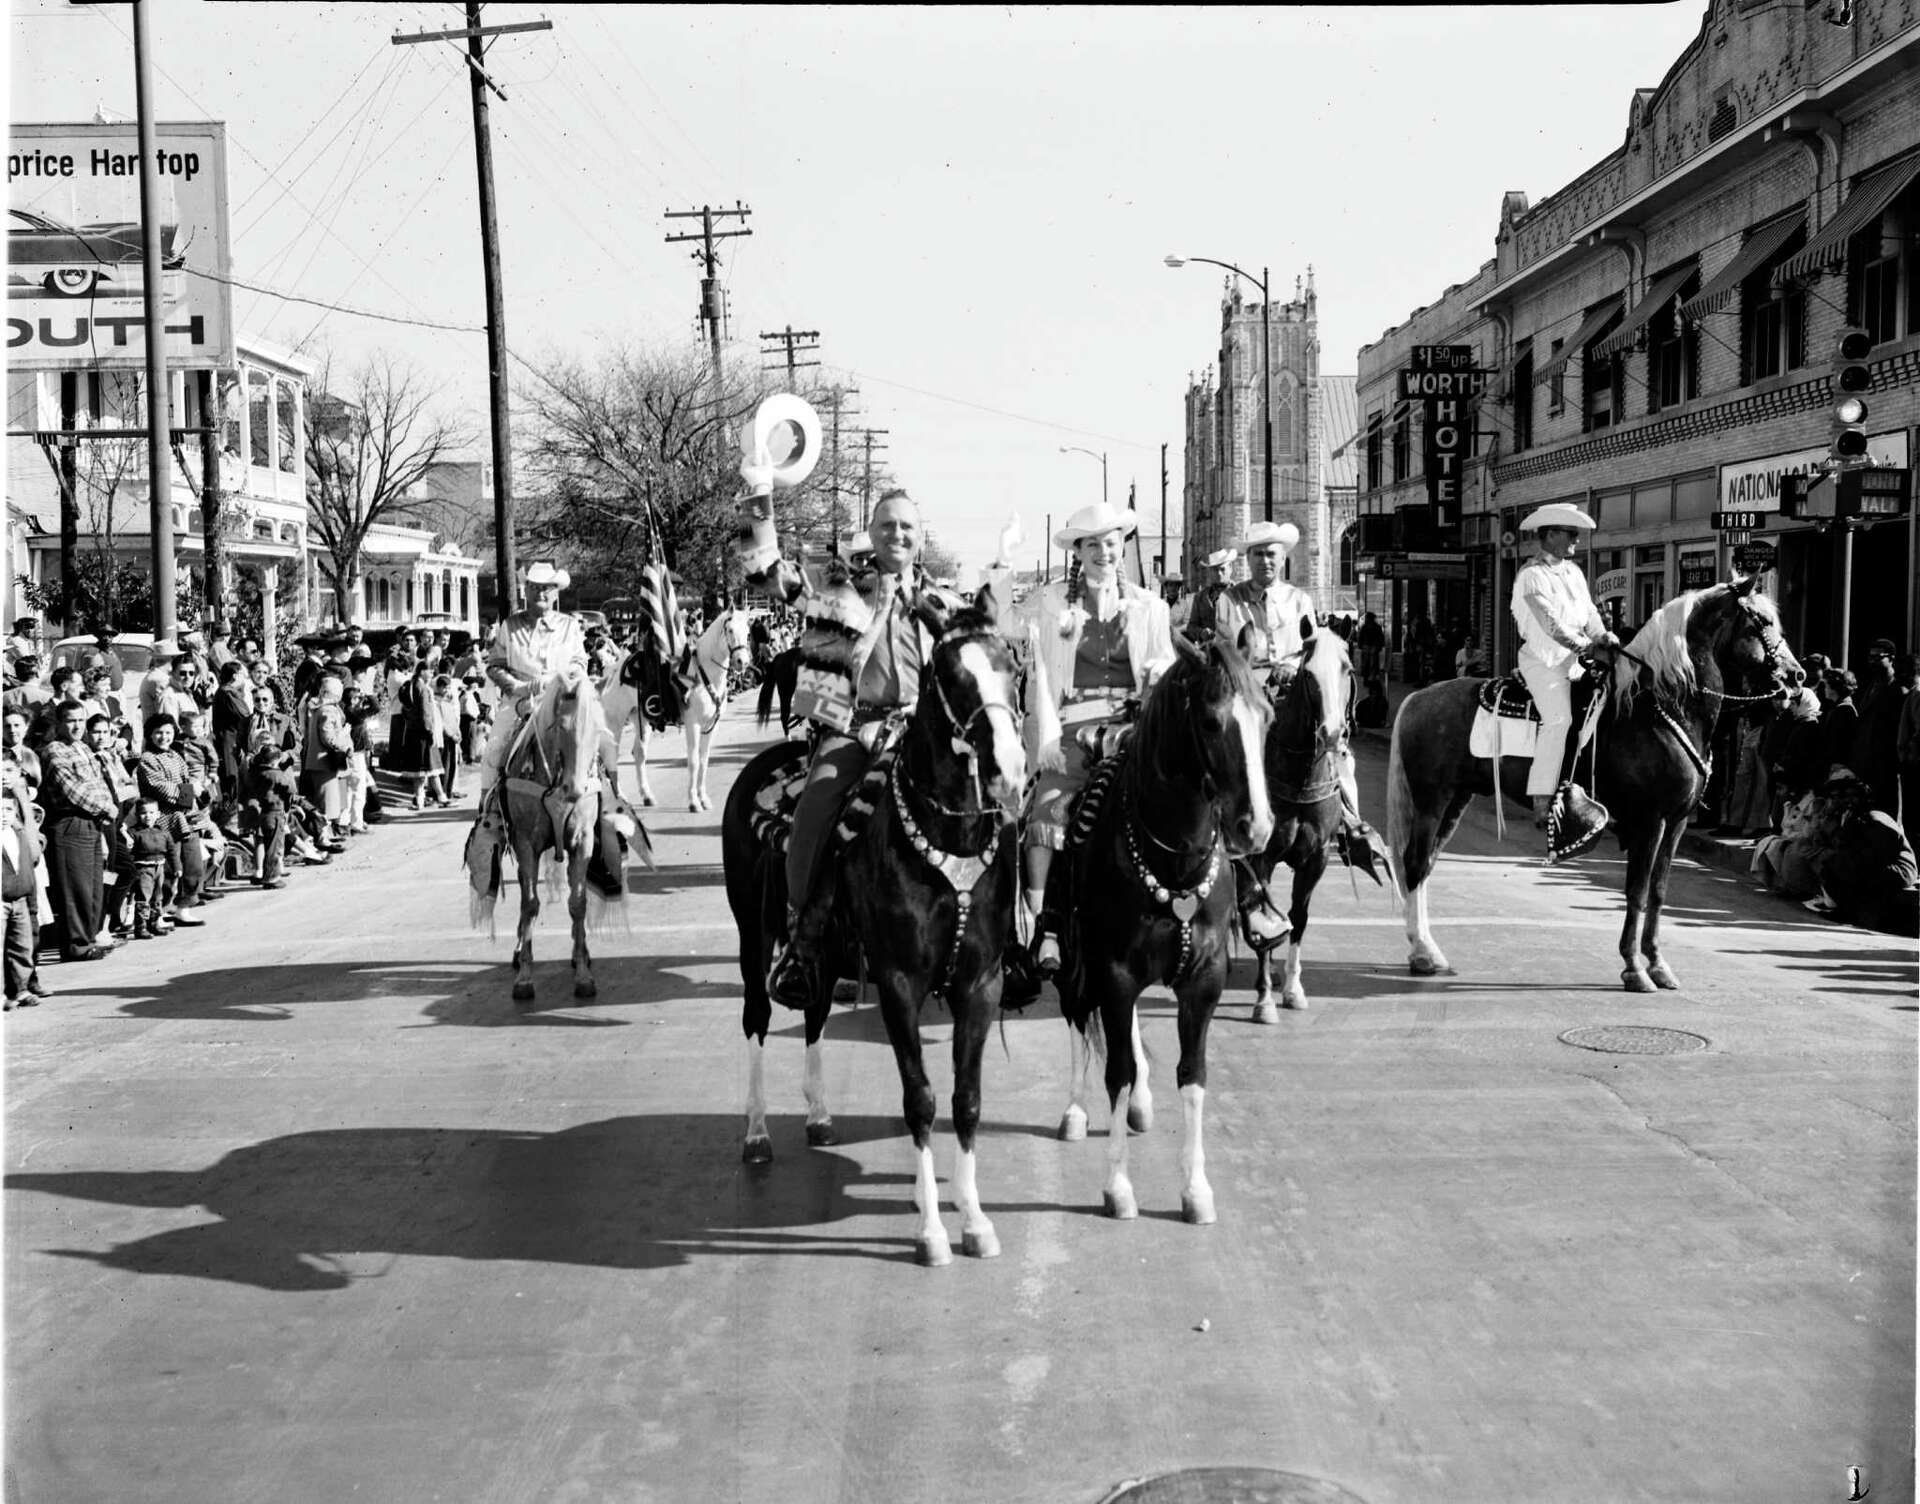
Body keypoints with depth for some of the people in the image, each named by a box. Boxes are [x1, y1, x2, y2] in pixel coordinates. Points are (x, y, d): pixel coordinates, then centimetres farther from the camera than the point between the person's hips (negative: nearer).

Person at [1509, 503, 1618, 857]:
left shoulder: (1574, 572, 18)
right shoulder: (1532, 575, -7)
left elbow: (1590, 616, 16)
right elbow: (1551, 624, -16)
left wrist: (1604, 637, -2)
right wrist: (1586, 644, -17)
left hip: (1575, 658, 9)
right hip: (1543, 659, -9)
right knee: (1559, 717, -26)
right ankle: (1543, 808, -29)